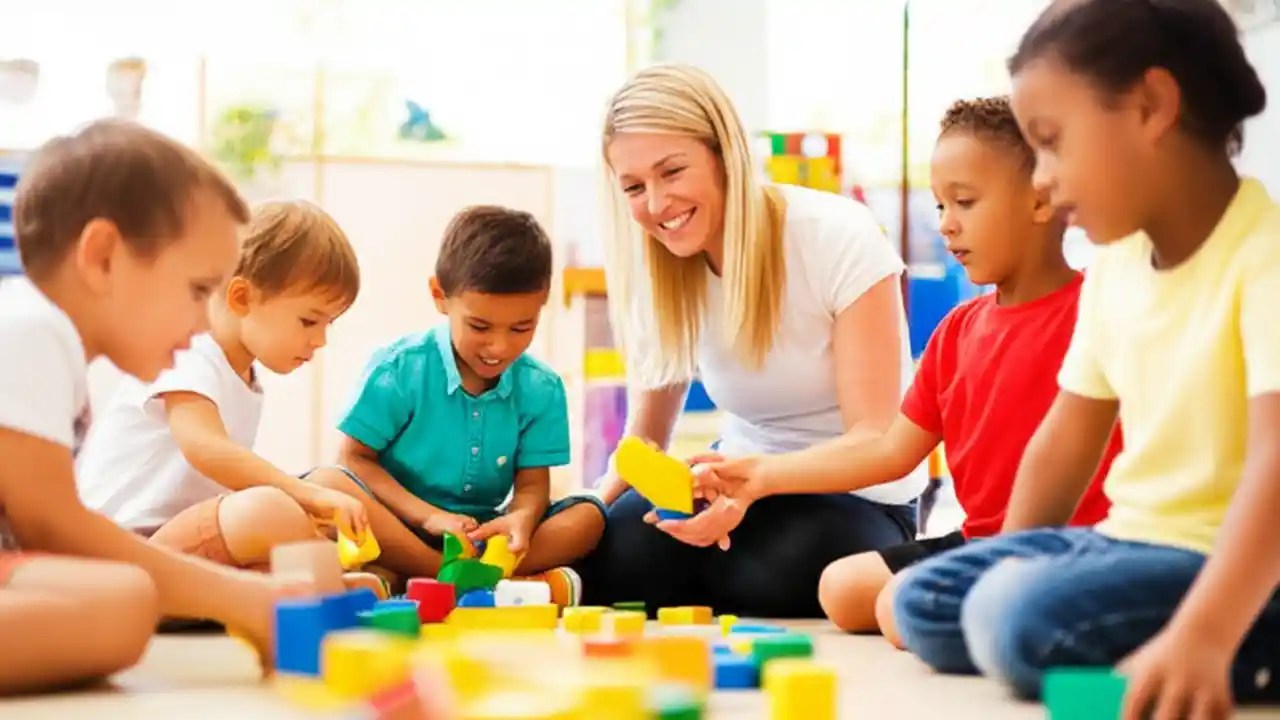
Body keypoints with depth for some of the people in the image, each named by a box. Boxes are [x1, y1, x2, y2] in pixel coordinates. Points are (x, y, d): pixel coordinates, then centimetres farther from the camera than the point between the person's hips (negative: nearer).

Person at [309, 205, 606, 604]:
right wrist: (427, 515, -22)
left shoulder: (541, 389, 1)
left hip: (482, 534, 3)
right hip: (402, 524, -3)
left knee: (587, 516, -17)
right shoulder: (399, 370, -8)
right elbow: (355, 458, -8)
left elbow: (532, 484, 0)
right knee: (326, 485, -31)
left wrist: (521, 518, -26)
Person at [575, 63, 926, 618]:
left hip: (855, 496, -4)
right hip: (743, 484, 4)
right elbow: (644, 440, 6)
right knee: (599, 559, -26)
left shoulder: (839, 237, -18)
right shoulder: (653, 271, -2)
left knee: (763, 579, -36)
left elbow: (876, 438, -19)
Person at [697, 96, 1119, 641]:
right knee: (842, 586, 12)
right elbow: (892, 451, 13)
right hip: (977, 539, 9)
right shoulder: (957, 331, 13)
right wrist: (763, 474, 9)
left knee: (903, 606, -25)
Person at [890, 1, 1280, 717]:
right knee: (926, 602, 3)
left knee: (1024, 620, -29)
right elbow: (1067, 439, 15)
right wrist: (1010, 564, 16)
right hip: (1132, 538, 9)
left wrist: (1200, 636, -46)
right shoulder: (1114, 262, 6)